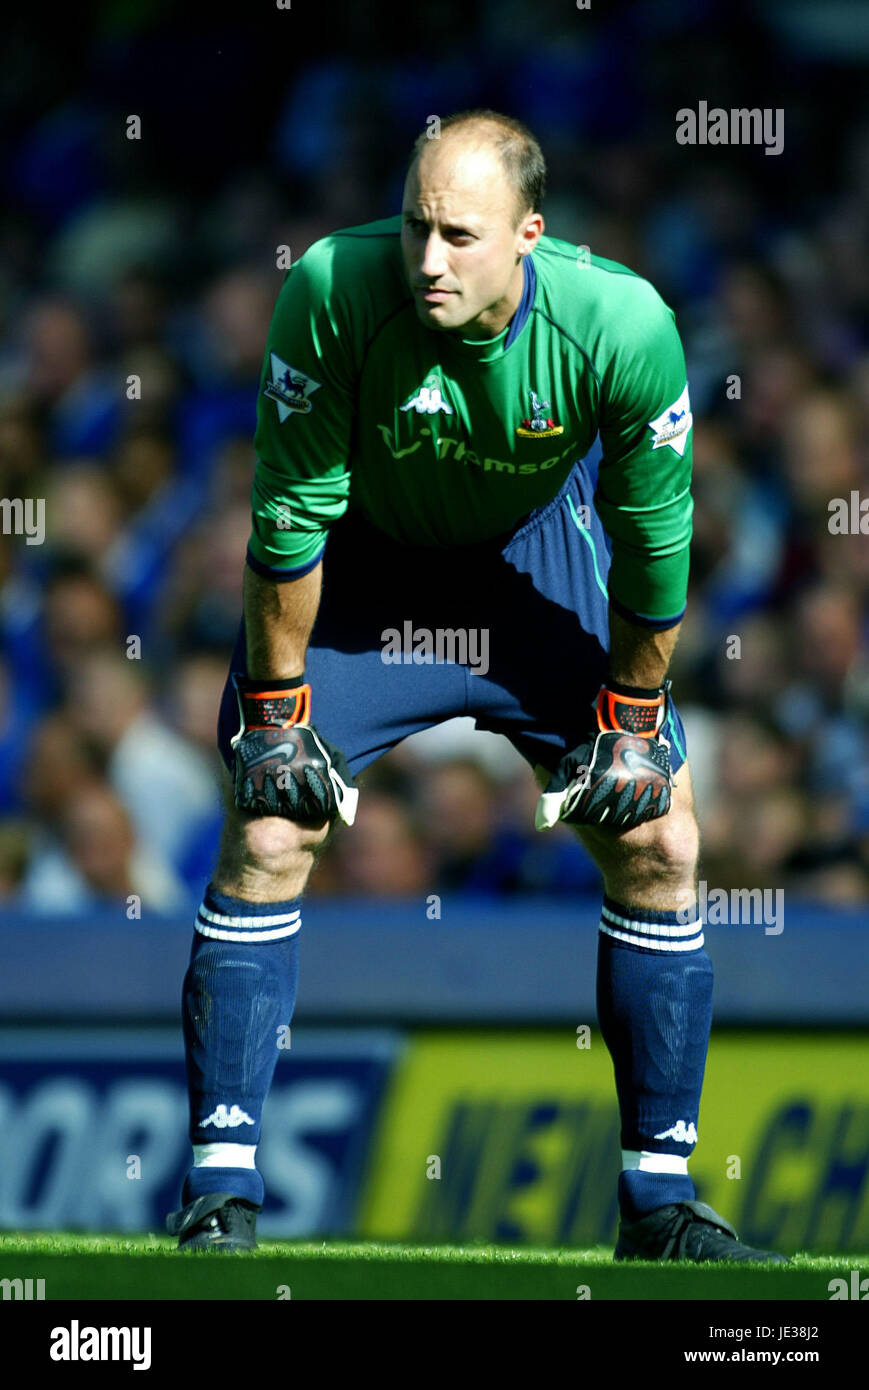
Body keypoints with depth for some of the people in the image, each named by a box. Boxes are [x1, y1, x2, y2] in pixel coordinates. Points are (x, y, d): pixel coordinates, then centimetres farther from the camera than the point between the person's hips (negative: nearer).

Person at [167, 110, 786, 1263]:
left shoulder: (623, 327, -31)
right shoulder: (334, 292, -34)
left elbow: (653, 538, -14)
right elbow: (290, 514, -22)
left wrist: (633, 715, -7)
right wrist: (277, 704, -17)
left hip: (537, 551, 1)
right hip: (361, 557, -1)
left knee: (658, 842, -3)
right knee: (265, 834, -13)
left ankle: (658, 1206, 9)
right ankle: (220, 1198, -5)